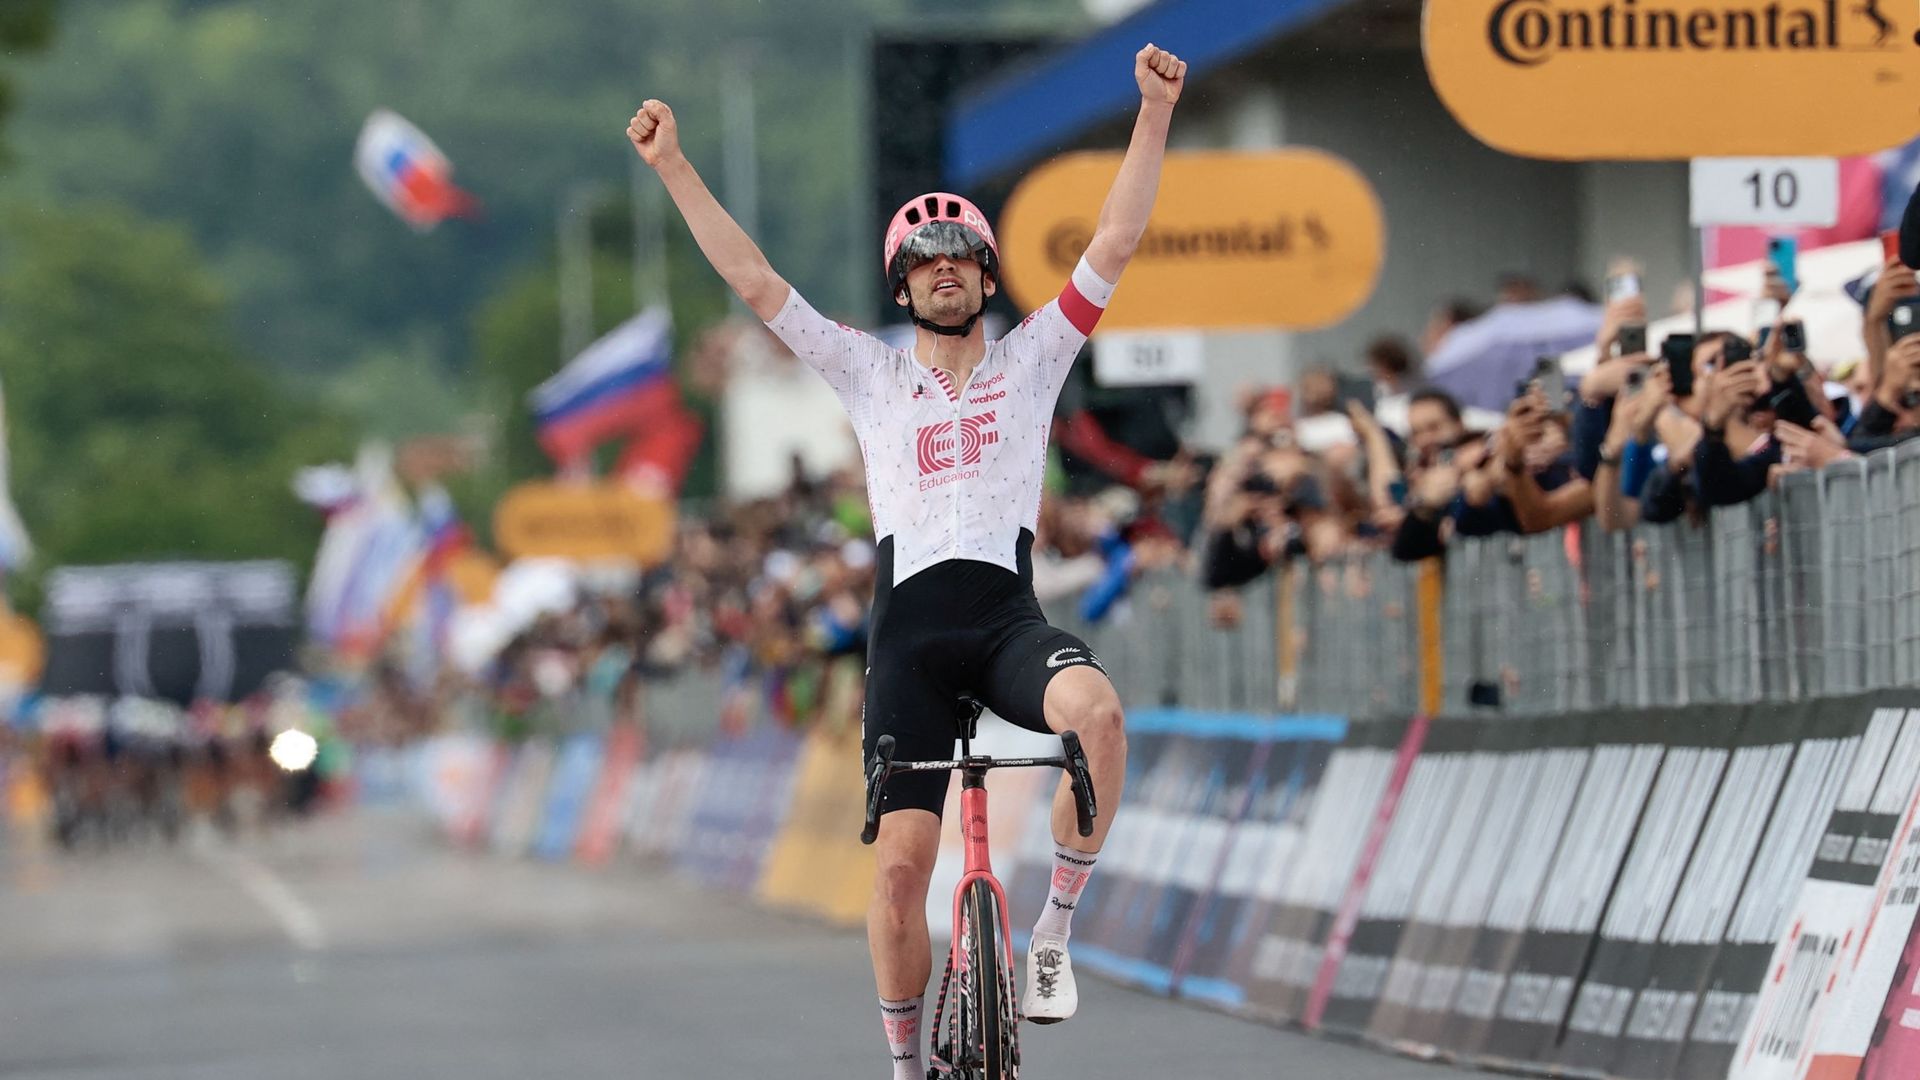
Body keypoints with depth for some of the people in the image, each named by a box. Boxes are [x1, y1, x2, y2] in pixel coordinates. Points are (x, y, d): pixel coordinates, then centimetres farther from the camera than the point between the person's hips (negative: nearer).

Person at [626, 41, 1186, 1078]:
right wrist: (673, 168, 6)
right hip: (909, 631, 1)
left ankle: (1055, 926, -19)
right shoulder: (871, 375, 15)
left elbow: (1114, 244, 6)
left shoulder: (1030, 360, 13)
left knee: (1096, 710, -35)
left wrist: (1154, 113, -2)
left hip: (1009, 620, -1)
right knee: (901, 861, -8)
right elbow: (752, 279, 11)